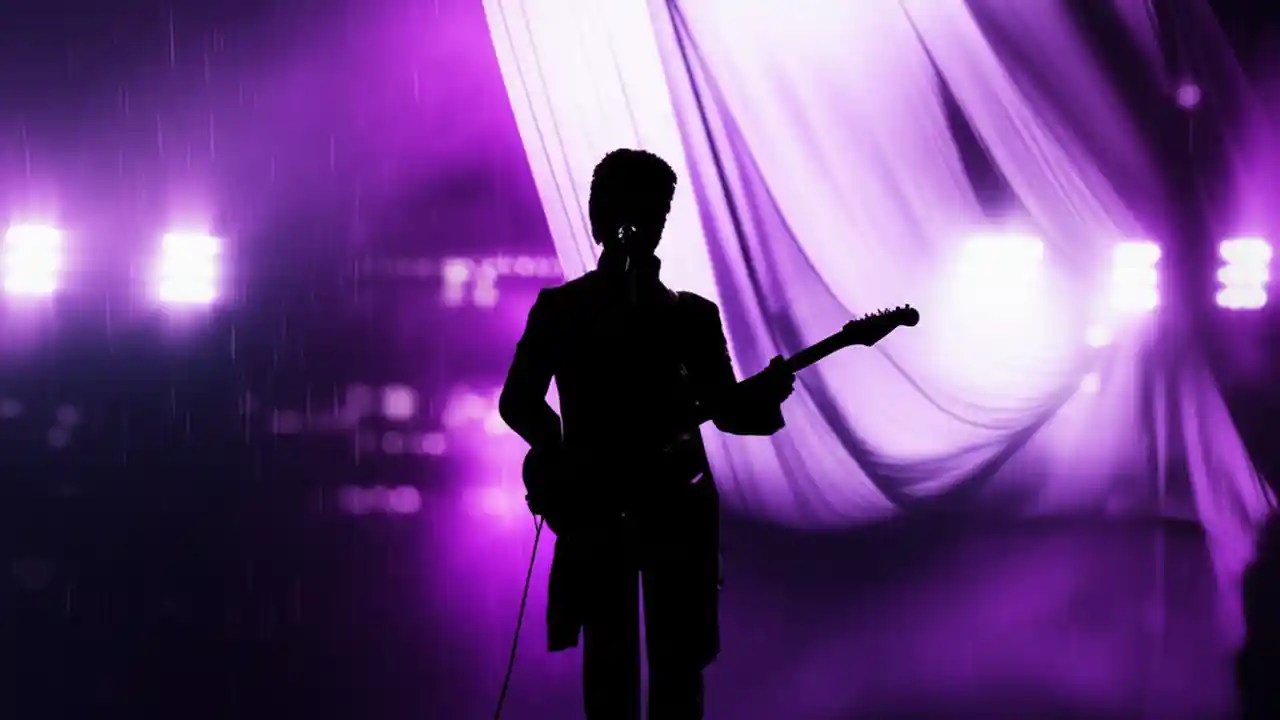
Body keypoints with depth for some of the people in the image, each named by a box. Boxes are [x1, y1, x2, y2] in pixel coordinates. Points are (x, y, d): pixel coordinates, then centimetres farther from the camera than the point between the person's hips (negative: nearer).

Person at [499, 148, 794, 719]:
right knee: (610, 656, -1)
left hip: (675, 504, 1)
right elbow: (518, 400, 1)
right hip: (593, 505, -1)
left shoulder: (692, 315, 8)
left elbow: (724, 408, 4)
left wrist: (764, 392, -17)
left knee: (678, 658, 0)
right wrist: (562, 453, -15)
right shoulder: (560, 309, 5)